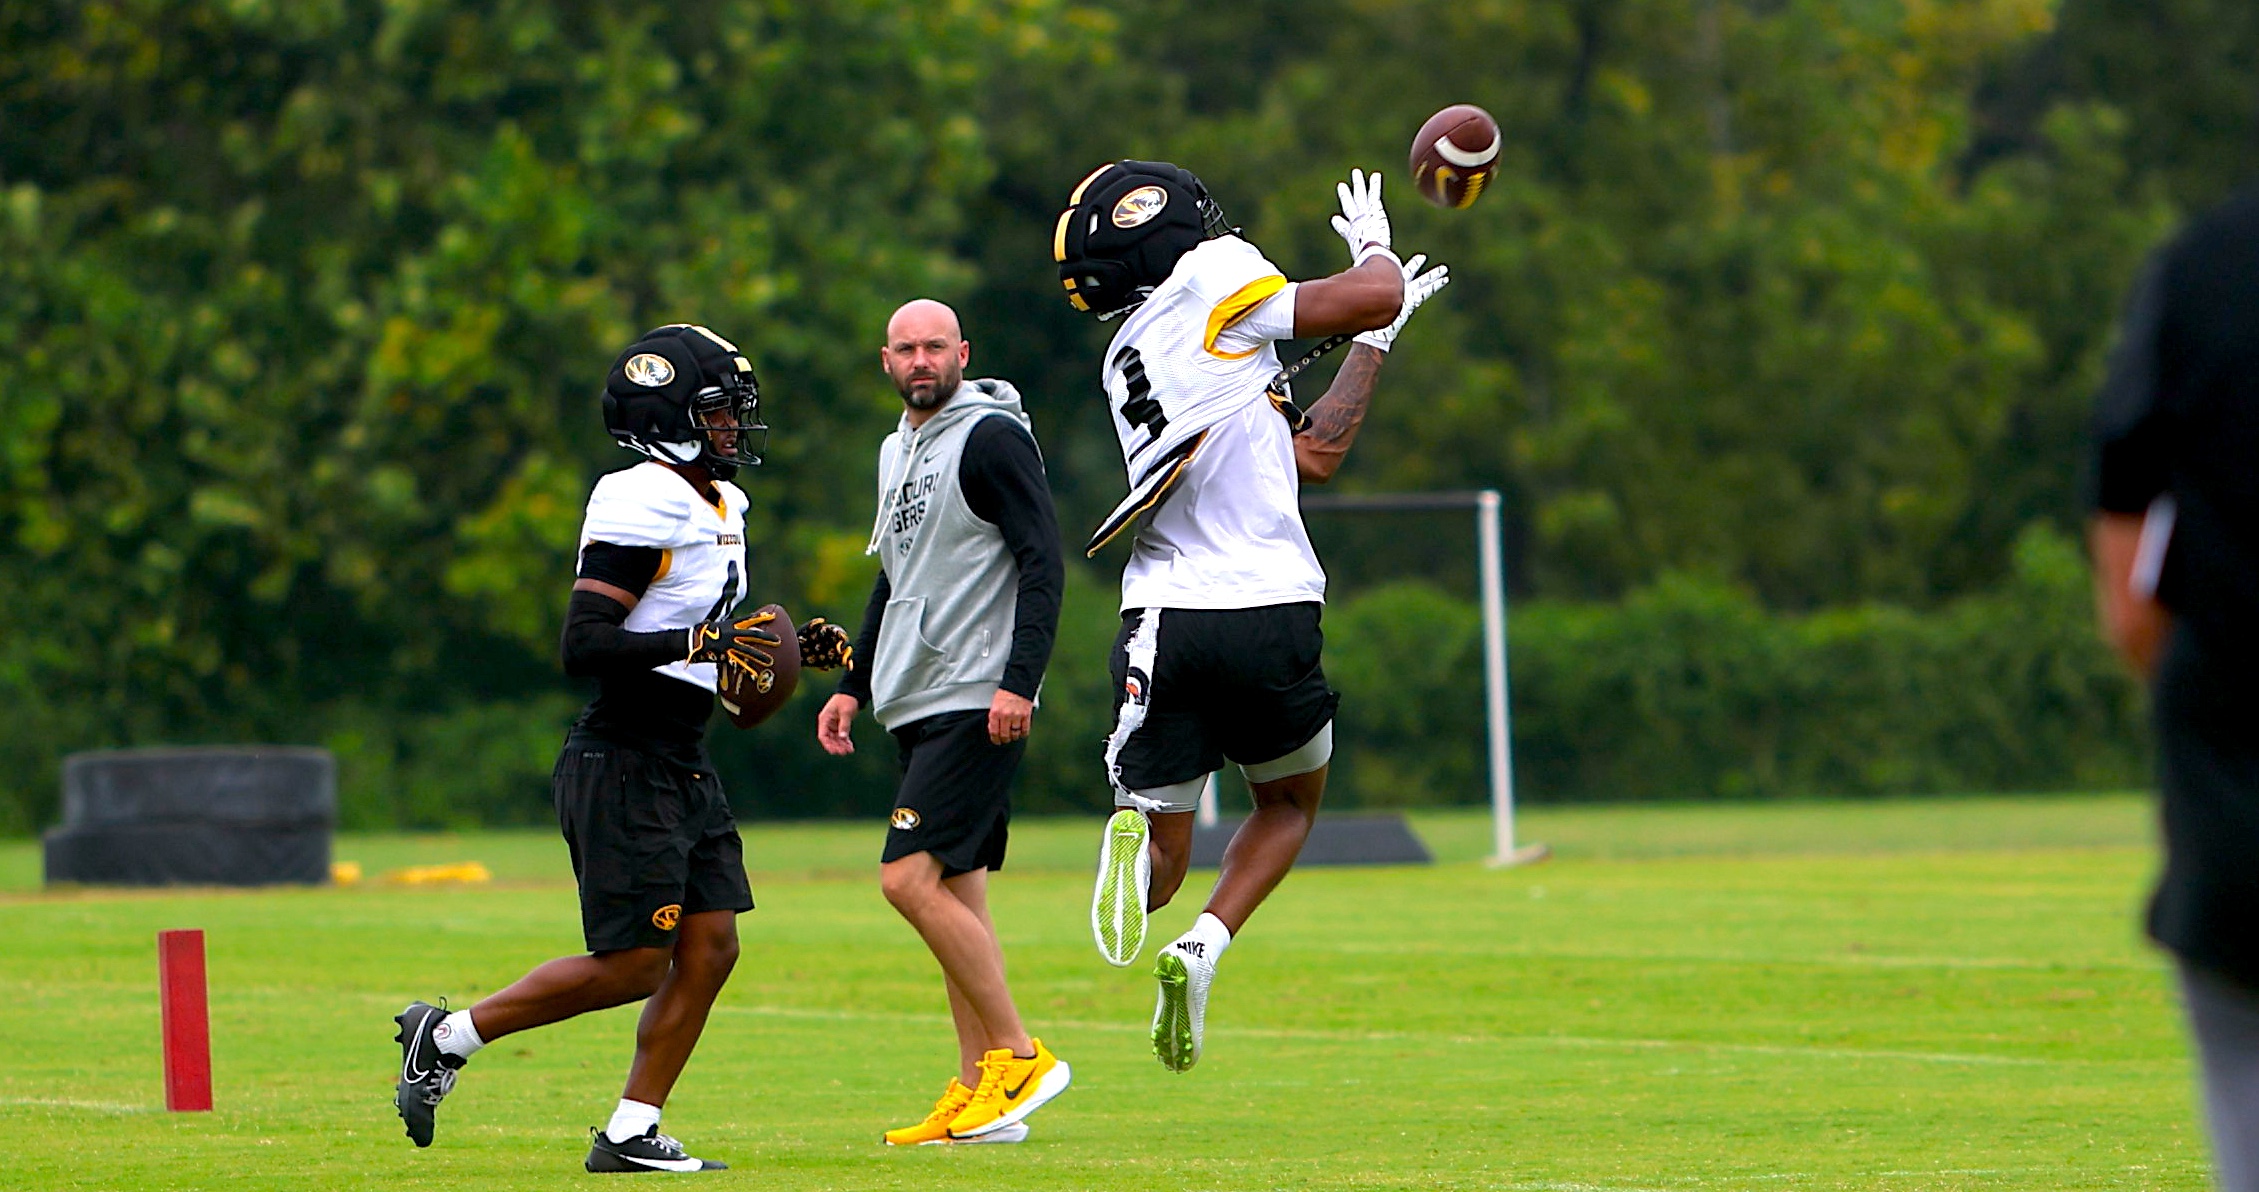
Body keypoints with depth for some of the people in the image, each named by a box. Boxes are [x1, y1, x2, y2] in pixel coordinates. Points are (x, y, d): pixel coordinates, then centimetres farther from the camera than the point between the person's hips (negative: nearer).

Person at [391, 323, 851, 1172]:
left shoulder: (719, 508, 14)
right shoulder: (642, 509, -17)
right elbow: (584, 646, -22)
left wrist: (792, 652, 10)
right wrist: (701, 642, -29)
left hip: (682, 769, 10)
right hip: (622, 764, -10)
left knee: (710, 946, 2)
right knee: (633, 965, -8)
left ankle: (631, 1133, 6)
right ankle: (449, 1035, 6)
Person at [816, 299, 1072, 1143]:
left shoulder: (991, 438, -9)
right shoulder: (897, 451, 19)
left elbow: (1043, 562, -14)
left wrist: (1019, 681, -22)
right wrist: (854, 686, 22)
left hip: (978, 703, -9)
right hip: (918, 703, 9)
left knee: (910, 877, -16)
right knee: (955, 892, 8)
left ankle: (1018, 1057, -10)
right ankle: (977, 1094, 9)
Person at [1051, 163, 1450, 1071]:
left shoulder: (1126, 364, 21)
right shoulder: (1207, 281, 0)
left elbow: (1311, 455, 23)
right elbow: (1373, 295, -4)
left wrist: (1374, 342, 31)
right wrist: (1374, 245, 19)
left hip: (1161, 618, 5)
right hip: (1265, 611, -5)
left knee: (1162, 865, 9)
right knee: (1290, 801, 22)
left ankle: (1137, 837, -28)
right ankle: (1203, 948, -3)